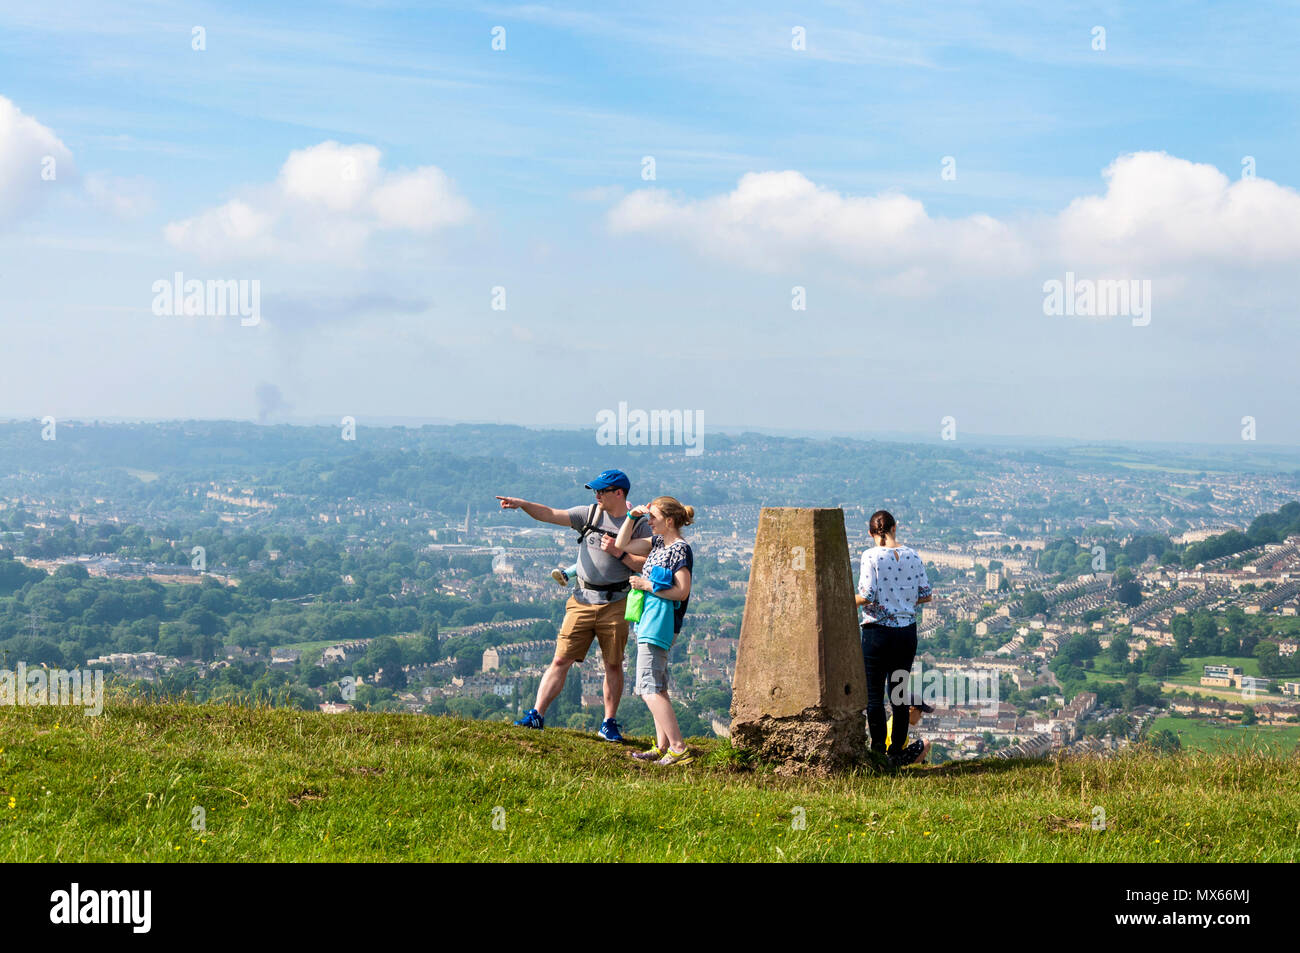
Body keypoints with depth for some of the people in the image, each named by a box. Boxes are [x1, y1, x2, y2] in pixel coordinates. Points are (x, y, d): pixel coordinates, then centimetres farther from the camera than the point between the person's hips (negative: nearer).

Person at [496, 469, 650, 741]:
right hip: (582, 601, 2)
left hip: (615, 604, -2)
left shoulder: (639, 525, 1)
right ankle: (536, 715, -1)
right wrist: (522, 504, -13)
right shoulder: (590, 514, 8)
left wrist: (618, 553, -14)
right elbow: (550, 515, 0)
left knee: (613, 665, 4)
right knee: (561, 659, -2)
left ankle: (609, 724, 16)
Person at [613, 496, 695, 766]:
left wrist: (647, 585, -15)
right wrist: (632, 516, 10)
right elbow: (622, 544, 20)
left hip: (660, 622, -10)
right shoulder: (658, 543, 13)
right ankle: (663, 748, 16)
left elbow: (681, 592, -19)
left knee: (649, 688, -15)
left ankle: (679, 749, -16)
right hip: (648, 621, 10)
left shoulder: (680, 549, -13)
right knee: (655, 687, 12)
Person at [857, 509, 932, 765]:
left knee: (874, 695, 3)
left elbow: (867, 597, -16)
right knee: (899, 695, 11)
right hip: (907, 630, 4)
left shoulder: (871, 556, -10)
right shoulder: (912, 555, 2)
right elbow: (925, 595, 5)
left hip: (877, 631, -4)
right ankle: (896, 754, 14)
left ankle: (879, 751, 0)